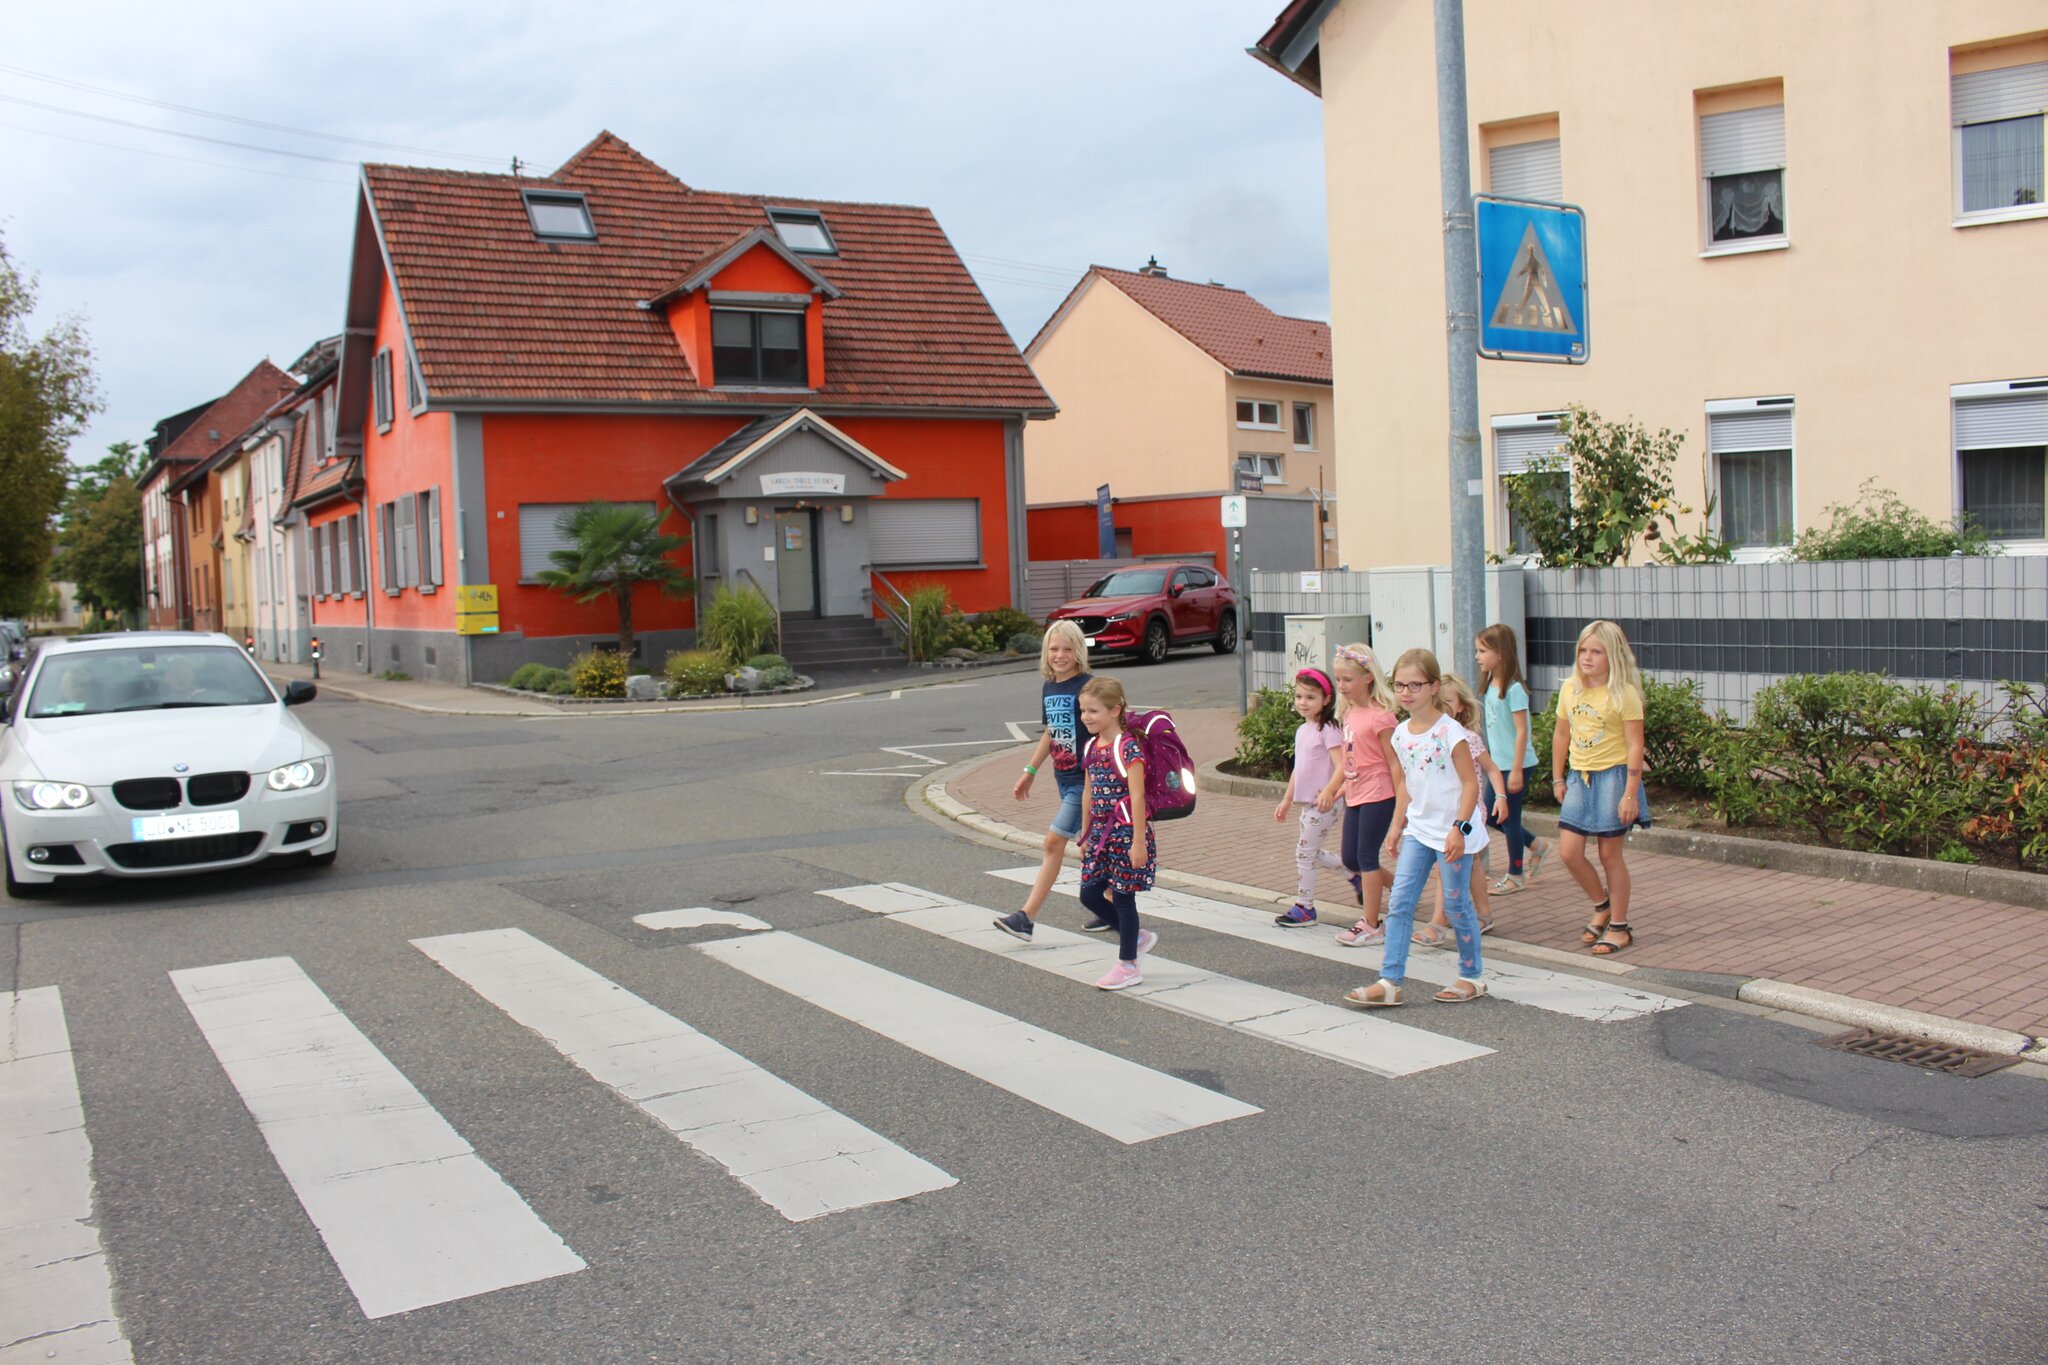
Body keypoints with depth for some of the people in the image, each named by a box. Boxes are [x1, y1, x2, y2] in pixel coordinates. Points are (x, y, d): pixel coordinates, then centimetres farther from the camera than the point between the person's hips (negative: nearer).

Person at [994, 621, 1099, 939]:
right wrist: (1029, 772, 22)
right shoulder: (1049, 689, 9)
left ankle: (1027, 917, -7)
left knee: (1054, 841, -9)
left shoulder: (1086, 687, -14)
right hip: (1064, 779, 8)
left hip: (1085, 779, -8)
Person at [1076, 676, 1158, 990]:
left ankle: (1128, 965, 14)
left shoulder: (1128, 747, -16)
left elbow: (1137, 797, -18)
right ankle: (1137, 936, 28)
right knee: (1090, 894, 8)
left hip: (1126, 832, -8)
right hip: (1100, 832, 8)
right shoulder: (1091, 747, 8)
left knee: (1123, 896, 1)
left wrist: (1138, 841, -20)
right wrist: (1085, 835, 17)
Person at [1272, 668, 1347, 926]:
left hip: (1323, 803, -9)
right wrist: (1286, 801, 24)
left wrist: (1328, 791, -36)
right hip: (1307, 802, 9)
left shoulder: (1328, 730, -13)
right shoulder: (1302, 730, 13)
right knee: (1312, 854, 14)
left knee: (1305, 852, -3)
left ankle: (1304, 907, 7)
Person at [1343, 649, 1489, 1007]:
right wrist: (1398, 824, 15)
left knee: (1456, 904, 4)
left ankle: (1472, 976, 22)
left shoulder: (1449, 731, -13)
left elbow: (1471, 783, -13)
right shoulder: (1401, 734, 6)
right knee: (1399, 903, -1)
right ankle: (1390, 981, -1)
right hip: (1418, 830, 6)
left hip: (1451, 832, -6)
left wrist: (1459, 828, -20)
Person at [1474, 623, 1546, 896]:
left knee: (1509, 817, 2)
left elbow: (1521, 731, -18)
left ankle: (1515, 875, 17)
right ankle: (1535, 846, 32)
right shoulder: (1489, 686, 7)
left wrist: (1517, 770, -19)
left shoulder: (1513, 689, -17)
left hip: (1516, 764, -8)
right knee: (1490, 815, 13)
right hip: (1498, 763, 8)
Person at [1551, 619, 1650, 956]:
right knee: (1568, 852, -1)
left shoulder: (1624, 693, -11)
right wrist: (1557, 778, 15)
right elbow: (1561, 735, 16)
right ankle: (1602, 906, 25)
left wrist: (1630, 794, -16)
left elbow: (1634, 746, -12)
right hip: (1579, 777, 5)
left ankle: (1619, 927, 17)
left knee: (1609, 854, 2)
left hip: (1612, 776, -5)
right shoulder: (1569, 689, 5)